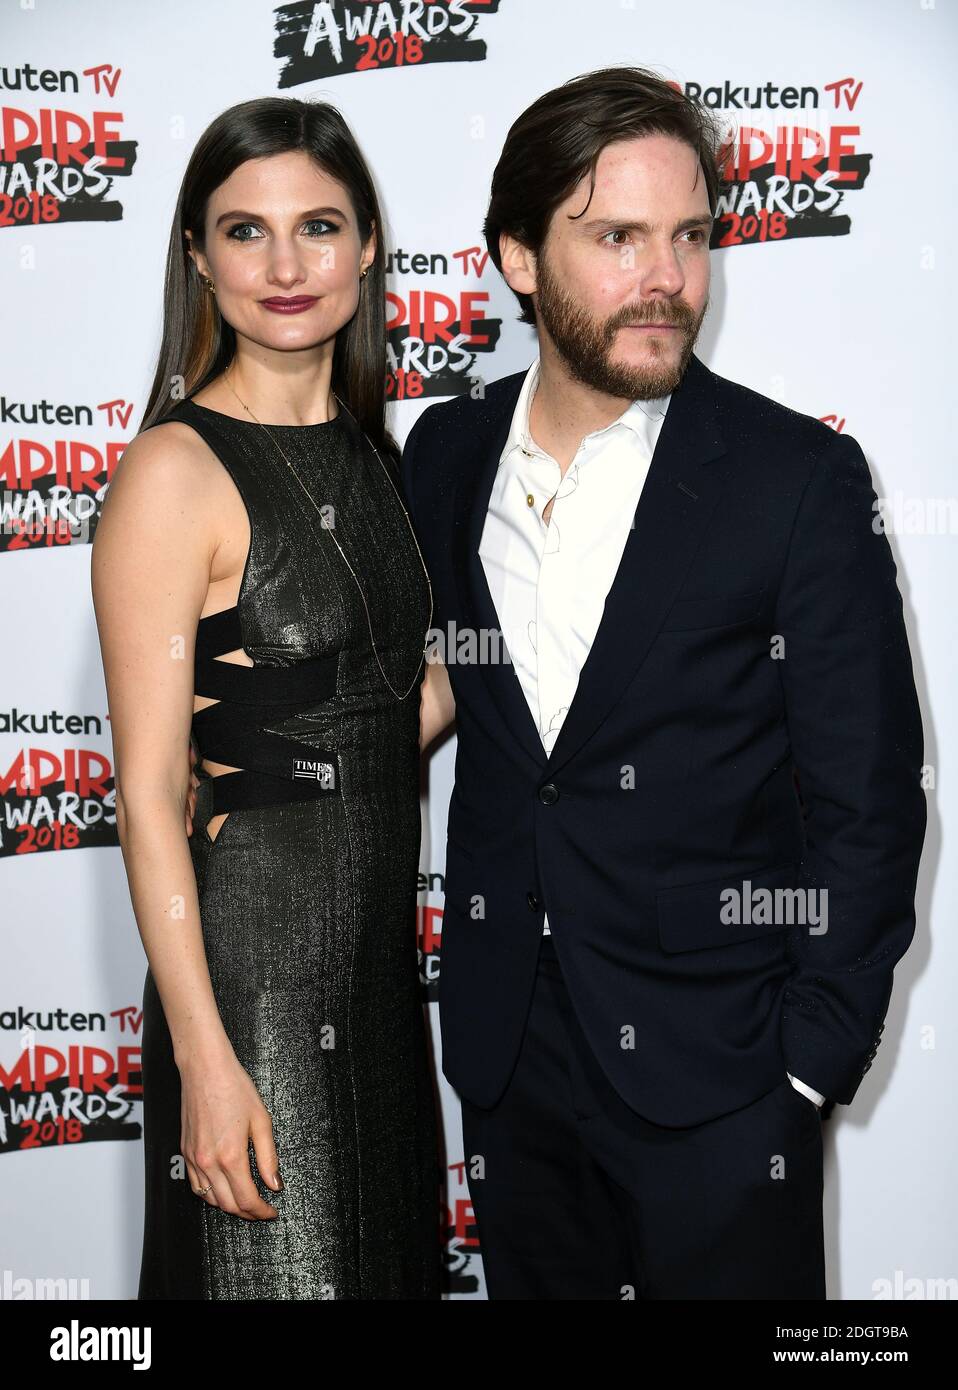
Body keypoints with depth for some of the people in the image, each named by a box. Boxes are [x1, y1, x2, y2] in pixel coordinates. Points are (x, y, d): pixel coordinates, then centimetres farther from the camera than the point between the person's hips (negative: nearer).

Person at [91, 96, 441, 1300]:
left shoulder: (368, 448, 7)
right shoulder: (174, 470, -15)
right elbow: (147, 794, -17)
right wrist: (205, 1060, -19)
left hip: (382, 960, 7)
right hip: (249, 962, -7)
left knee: (393, 1255, 18)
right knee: (275, 1267, 6)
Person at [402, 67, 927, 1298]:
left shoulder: (798, 477, -13)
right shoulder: (447, 451, 1)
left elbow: (866, 804, -10)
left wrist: (811, 1066, -11)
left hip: (714, 1076, -4)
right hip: (508, 1056, 4)